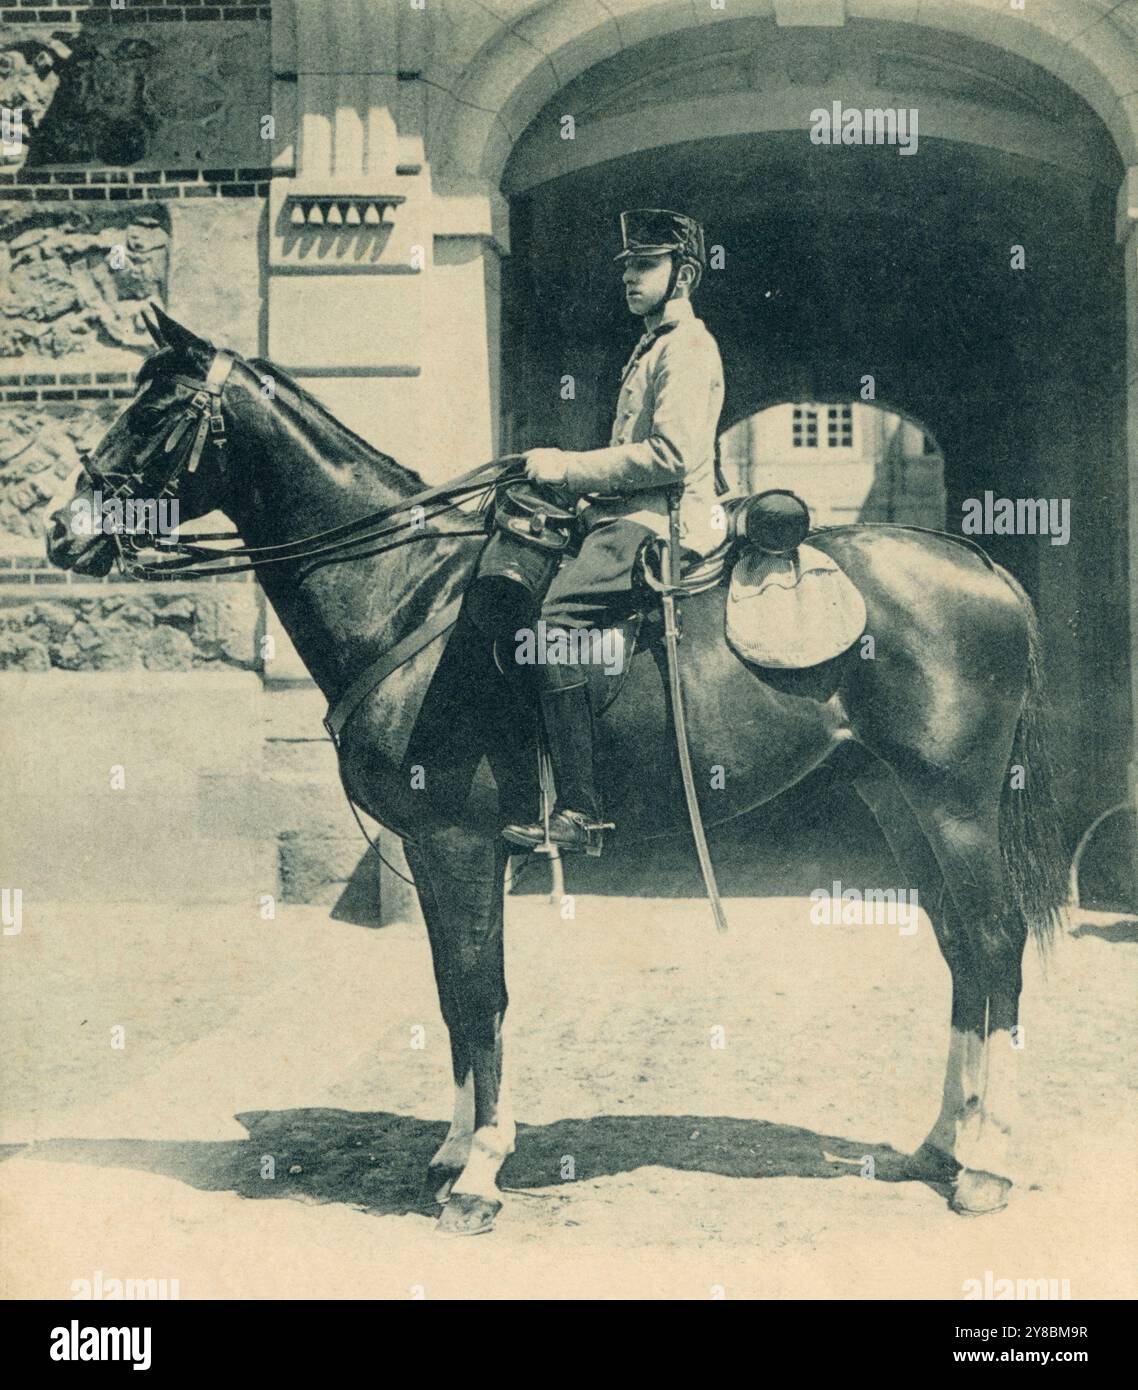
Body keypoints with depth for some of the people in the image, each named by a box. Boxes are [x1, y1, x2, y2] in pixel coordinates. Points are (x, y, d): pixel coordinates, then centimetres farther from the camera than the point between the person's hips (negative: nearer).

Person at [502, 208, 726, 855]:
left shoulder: (688, 348, -7)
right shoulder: (654, 346, 26)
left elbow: (672, 456, -20)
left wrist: (570, 468, -15)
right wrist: (575, 475, 15)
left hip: (658, 523, -11)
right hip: (628, 515, 11)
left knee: (559, 615, -27)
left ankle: (581, 814, -31)